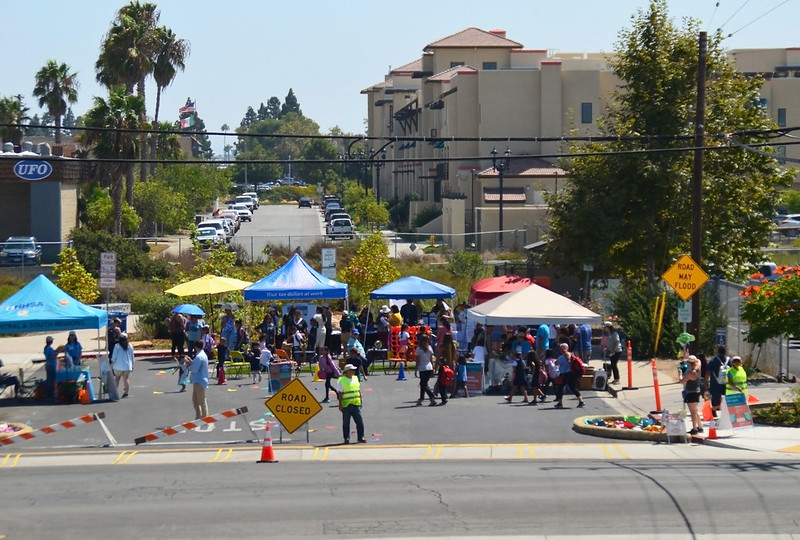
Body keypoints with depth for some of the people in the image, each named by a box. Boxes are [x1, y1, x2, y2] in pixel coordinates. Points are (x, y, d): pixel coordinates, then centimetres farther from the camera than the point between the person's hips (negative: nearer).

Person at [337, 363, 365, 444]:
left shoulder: (356, 378, 12)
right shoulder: (341, 380, -5)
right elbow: (340, 394, -7)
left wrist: (360, 402, 17)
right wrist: (340, 405, -10)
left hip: (356, 404, 5)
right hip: (346, 405, -5)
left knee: (360, 421, 1)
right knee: (346, 423, 2)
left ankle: (361, 437, 8)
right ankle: (347, 438, 9)